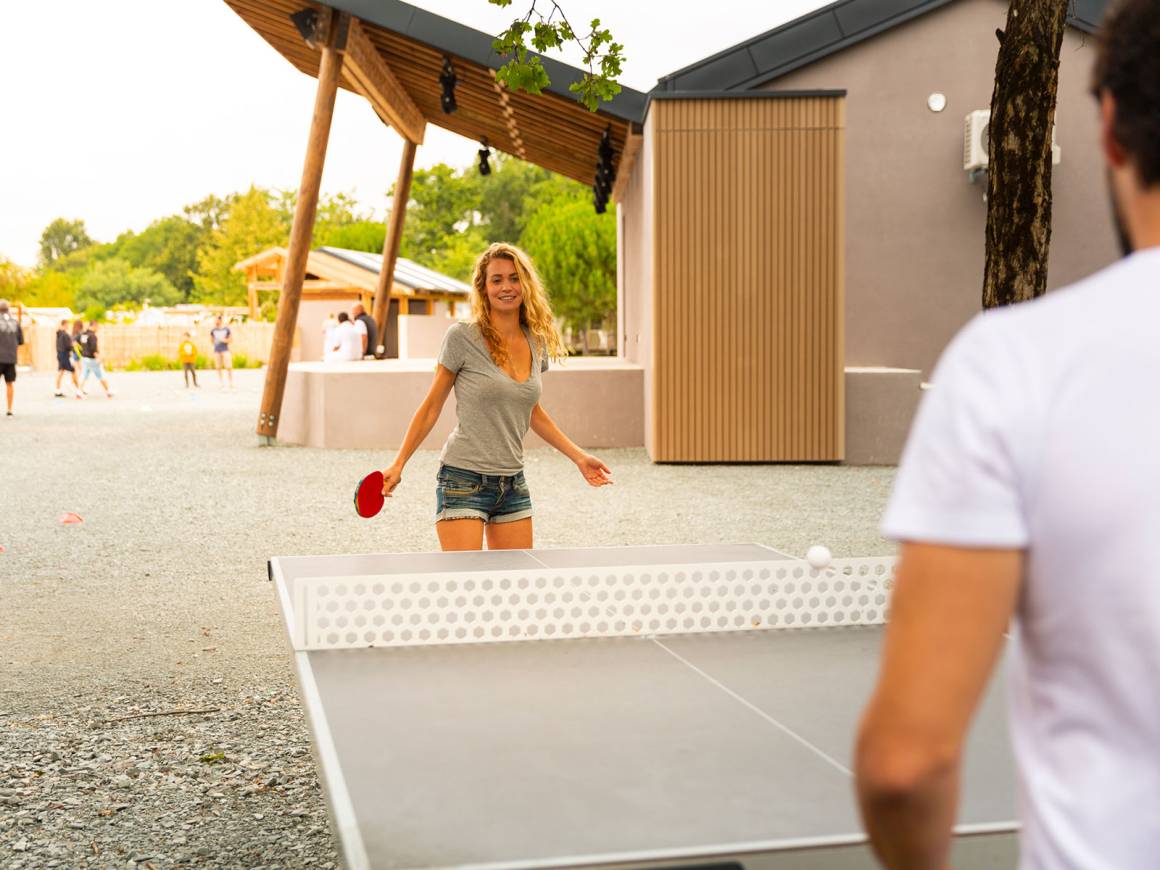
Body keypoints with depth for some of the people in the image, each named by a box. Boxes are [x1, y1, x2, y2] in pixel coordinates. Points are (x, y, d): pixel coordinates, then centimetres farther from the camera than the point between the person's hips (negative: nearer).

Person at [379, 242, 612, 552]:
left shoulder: (537, 343, 7)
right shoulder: (462, 337, -9)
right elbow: (431, 407, -1)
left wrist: (578, 457, 20)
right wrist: (398, 464, -6)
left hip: (514, 486, 6)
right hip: (463, 480, -5)